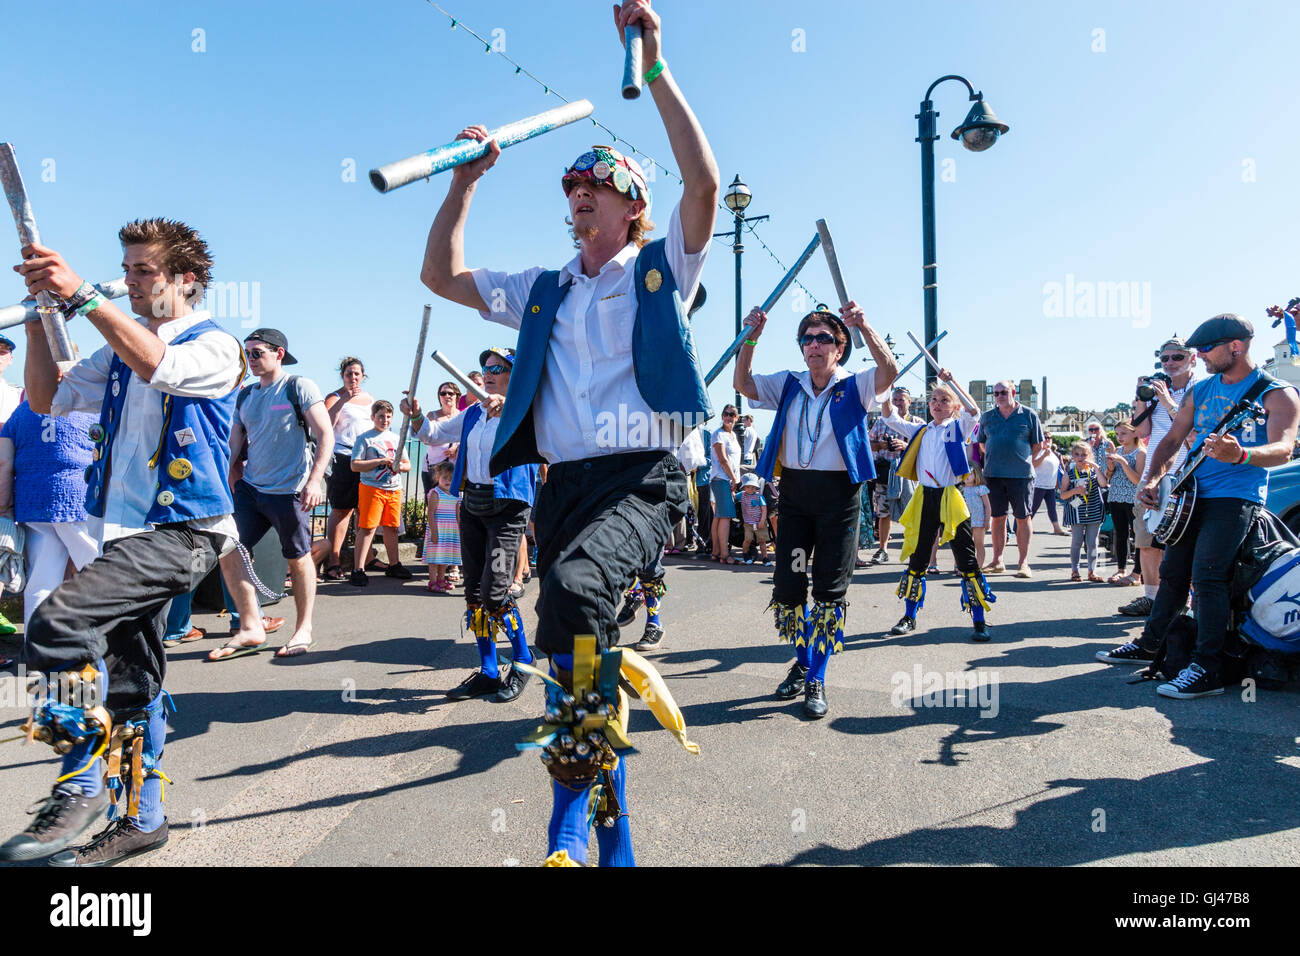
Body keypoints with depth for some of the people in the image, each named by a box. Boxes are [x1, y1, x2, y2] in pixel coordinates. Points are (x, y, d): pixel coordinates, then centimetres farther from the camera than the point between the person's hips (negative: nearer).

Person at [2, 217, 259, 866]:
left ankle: (81, 786, -9)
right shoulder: (120, 348, 18)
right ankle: (142, 819, 23)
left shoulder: (215, 345, -3)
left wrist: (80, 295, -24)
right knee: (130, 679, 11)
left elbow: (158, 365, -24)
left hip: (181, 531, -8)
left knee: (58, 621, -23)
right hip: (128, 532, 8)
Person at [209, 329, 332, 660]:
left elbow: (326, 435, -10)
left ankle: (304, 630, 19)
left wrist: (314, 481, -17)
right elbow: (235, 442, 20)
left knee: (298, 558, 3)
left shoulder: (299, 387, -5)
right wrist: (229, 476, 9)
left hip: (290, 491, -6)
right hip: (249, 487, 6)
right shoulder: (245, 395, 13)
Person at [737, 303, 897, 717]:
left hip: (839, 493, -3)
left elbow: (889, 372, -18)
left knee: (830, 590, 1)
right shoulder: (788, 385, 10)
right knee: (787, 585, 6)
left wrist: (863, 326, -30)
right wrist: (751, 338, -14)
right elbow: (743, 384, -1)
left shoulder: (854, 386, 1)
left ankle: (816, 679, 12)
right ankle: (803, 663, 28)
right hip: (794, 491, 3)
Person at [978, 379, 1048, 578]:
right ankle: (997, 561, 14)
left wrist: (1024, 460, 1)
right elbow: (982, 443, 19)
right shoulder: (987, 417, 10)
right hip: (993, 474, 3)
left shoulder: (1028, 415, 3)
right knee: (998, 517, 7)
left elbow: (1038, 444, 7)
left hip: (1021, 474, -2)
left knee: (1023, 518, 0)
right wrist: (995, 458, 8)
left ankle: (1024, 563, 7)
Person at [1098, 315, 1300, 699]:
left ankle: (1207, 668, -14)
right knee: (1173, 572, 12)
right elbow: (1172, 439, 14)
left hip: (1237, 497, -6)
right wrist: (1152, 479, -2)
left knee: (1206, 574, -19)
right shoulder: (1200, 390, 12)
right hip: (1192, 494, 7)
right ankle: (1150, 644, 26)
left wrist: (1239, 455, -41)